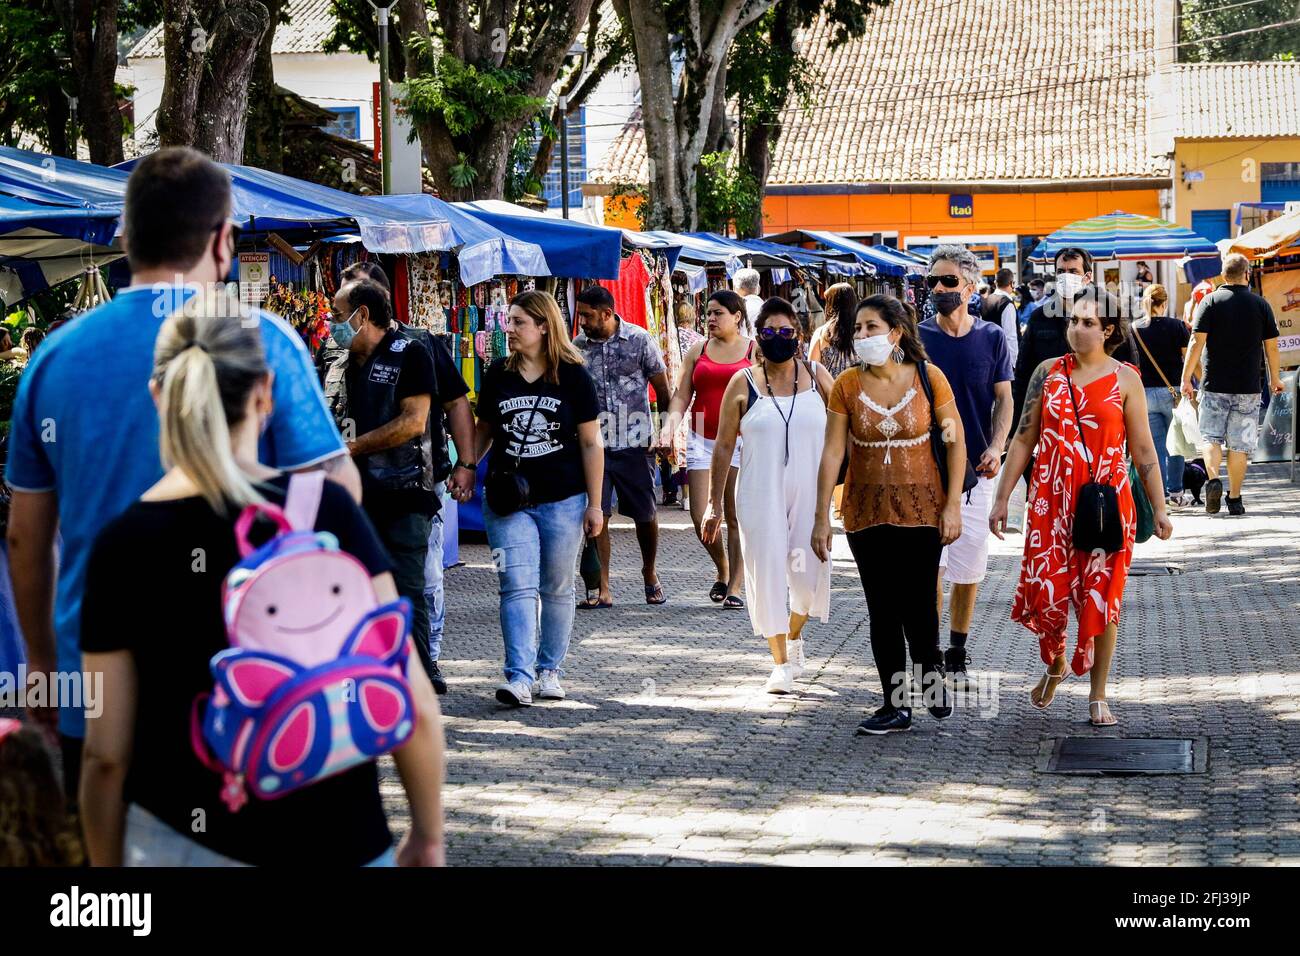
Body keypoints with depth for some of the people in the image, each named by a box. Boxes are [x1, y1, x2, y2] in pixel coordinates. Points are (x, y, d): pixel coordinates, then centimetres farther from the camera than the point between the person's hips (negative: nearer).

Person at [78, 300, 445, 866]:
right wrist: (428, 835, 5)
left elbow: (106, 754, -2)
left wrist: (107, 868, 12)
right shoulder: (327, 510, -7)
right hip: (337, 845, 0)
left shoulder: (123, 544, -5)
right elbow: (411, 703, -9)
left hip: (176, 844, 1)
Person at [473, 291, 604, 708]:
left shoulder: (573, 376, -2)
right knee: (518, 587, -9)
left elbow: (591, 443, 0)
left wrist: (595, 504, -2)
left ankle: (549, 670, 22)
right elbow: (484, 430, 16)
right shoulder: (498, 374, 5)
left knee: (557, 588, 9)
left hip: (563, 500, -1)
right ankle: (519, 677, -15)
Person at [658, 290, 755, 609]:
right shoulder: (697, 352, 12)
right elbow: (682, 395, 8)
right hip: (702, 440, 3)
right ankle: (722, 570, 23)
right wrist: (670, 425, -9)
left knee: (735, 517, -5)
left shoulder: (755, 351, 4)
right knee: (701, 518, -2)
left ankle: (735, 588, 0)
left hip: (740, 440, -3)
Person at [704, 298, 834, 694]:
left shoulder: (816, 377, 4)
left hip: (809, 491, 1)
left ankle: (794, 634, 31)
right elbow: (723, 445, 5)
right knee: (768, 572, -2)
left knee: (809, 572, -1)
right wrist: (714, 504, 3)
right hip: (760, 494, -1)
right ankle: (780, 663, 10)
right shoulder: (743, 383, 1)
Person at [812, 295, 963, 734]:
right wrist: (822, 518, -5)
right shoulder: (847, 384, -4)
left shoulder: (928, 377, -7)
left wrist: (953, 505, -6)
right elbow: (832, 452, -3)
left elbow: (956, 441, -1)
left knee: (918, 606, -5)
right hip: (867, 512, 2)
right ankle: (897, 705, 13)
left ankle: (931, 675, 25)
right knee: (882, 610, 4)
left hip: (921, 507, -2)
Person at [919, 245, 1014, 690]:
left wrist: (997, 447, -8)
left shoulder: (992, 337, 3)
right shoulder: (916, 337, -1)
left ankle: (957, 658, 23)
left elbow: (1003, 398, 7)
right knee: (930, 567, -11)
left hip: (976, 470, 2)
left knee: (969, 570, 8)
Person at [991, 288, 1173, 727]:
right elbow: (1024, 439, 8)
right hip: (1051, 501, 1)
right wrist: (1002, 498, 6)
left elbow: (1143, 449, 4)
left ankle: (1098, 696, 12)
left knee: (1100, 595, 0)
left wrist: (1159, 509, 3)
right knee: (1046, 591, -2)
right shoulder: (1048, 373, 5)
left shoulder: (1125, 379, 2)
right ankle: (1055, 665, 29)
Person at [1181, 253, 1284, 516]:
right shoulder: (1260, 304, 1)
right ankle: (1235, 498, 8)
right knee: (1240, 444, 7)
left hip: (1215, 385, -1)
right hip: (1248, 387, 1)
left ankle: (1213, 479, -15)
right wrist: (1275, 379, 18)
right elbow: (1272, 346, 4)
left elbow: (1197, 343, -8)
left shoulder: (1210, 302, -3)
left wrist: (1186, 378, -3)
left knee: (1211, 437, 9)